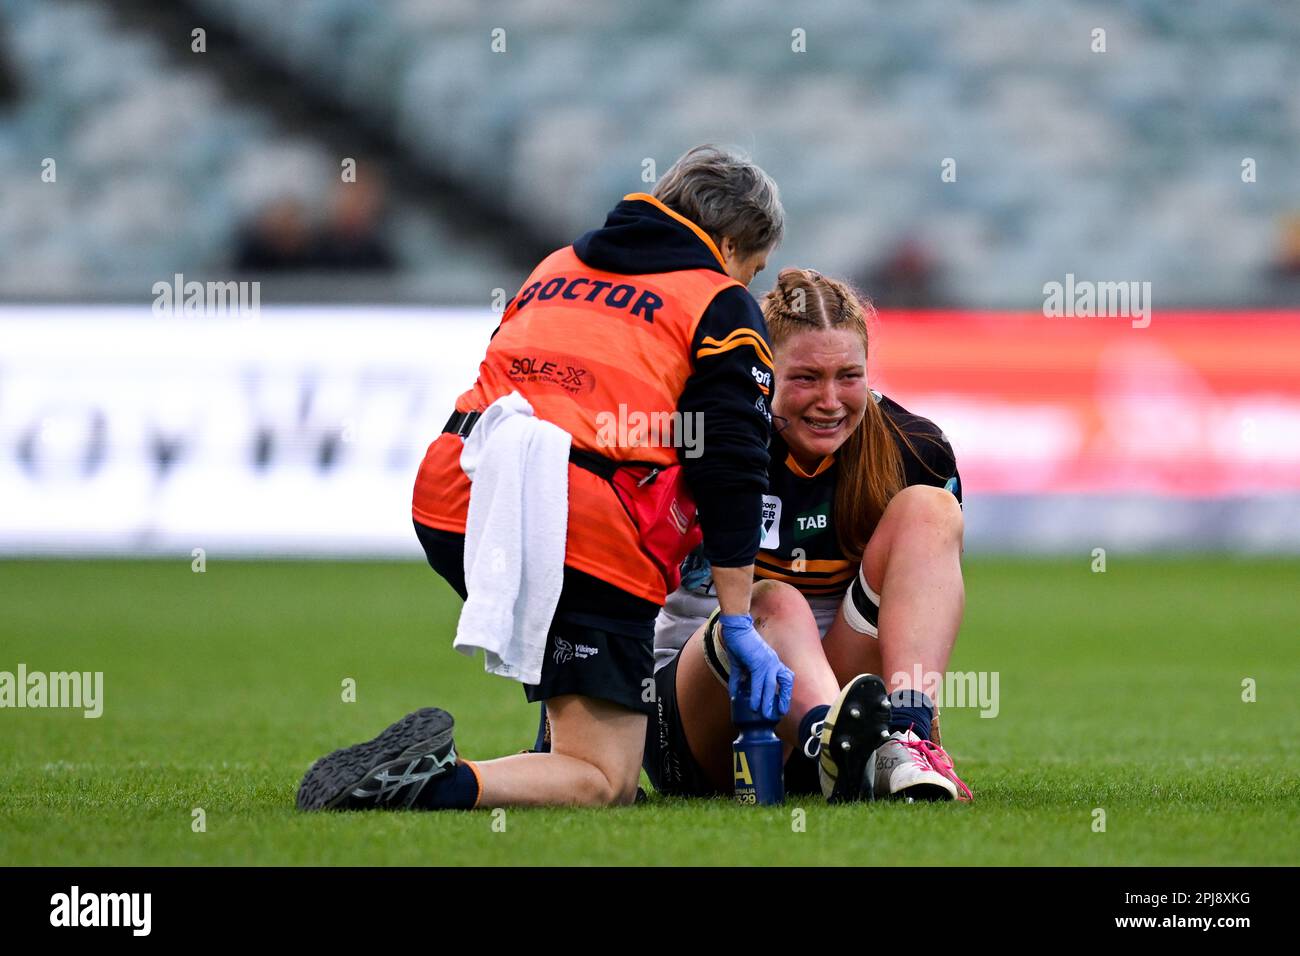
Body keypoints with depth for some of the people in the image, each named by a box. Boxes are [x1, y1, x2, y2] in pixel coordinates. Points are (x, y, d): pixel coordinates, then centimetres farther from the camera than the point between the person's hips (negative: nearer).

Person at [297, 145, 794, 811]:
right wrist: (739, 624, 3)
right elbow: (730, 468, 2)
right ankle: (443, 786, -31)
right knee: (604, 781, -6)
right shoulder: (723, 306, 10)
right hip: (586, 530, -7)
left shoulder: (555, 266, 28)